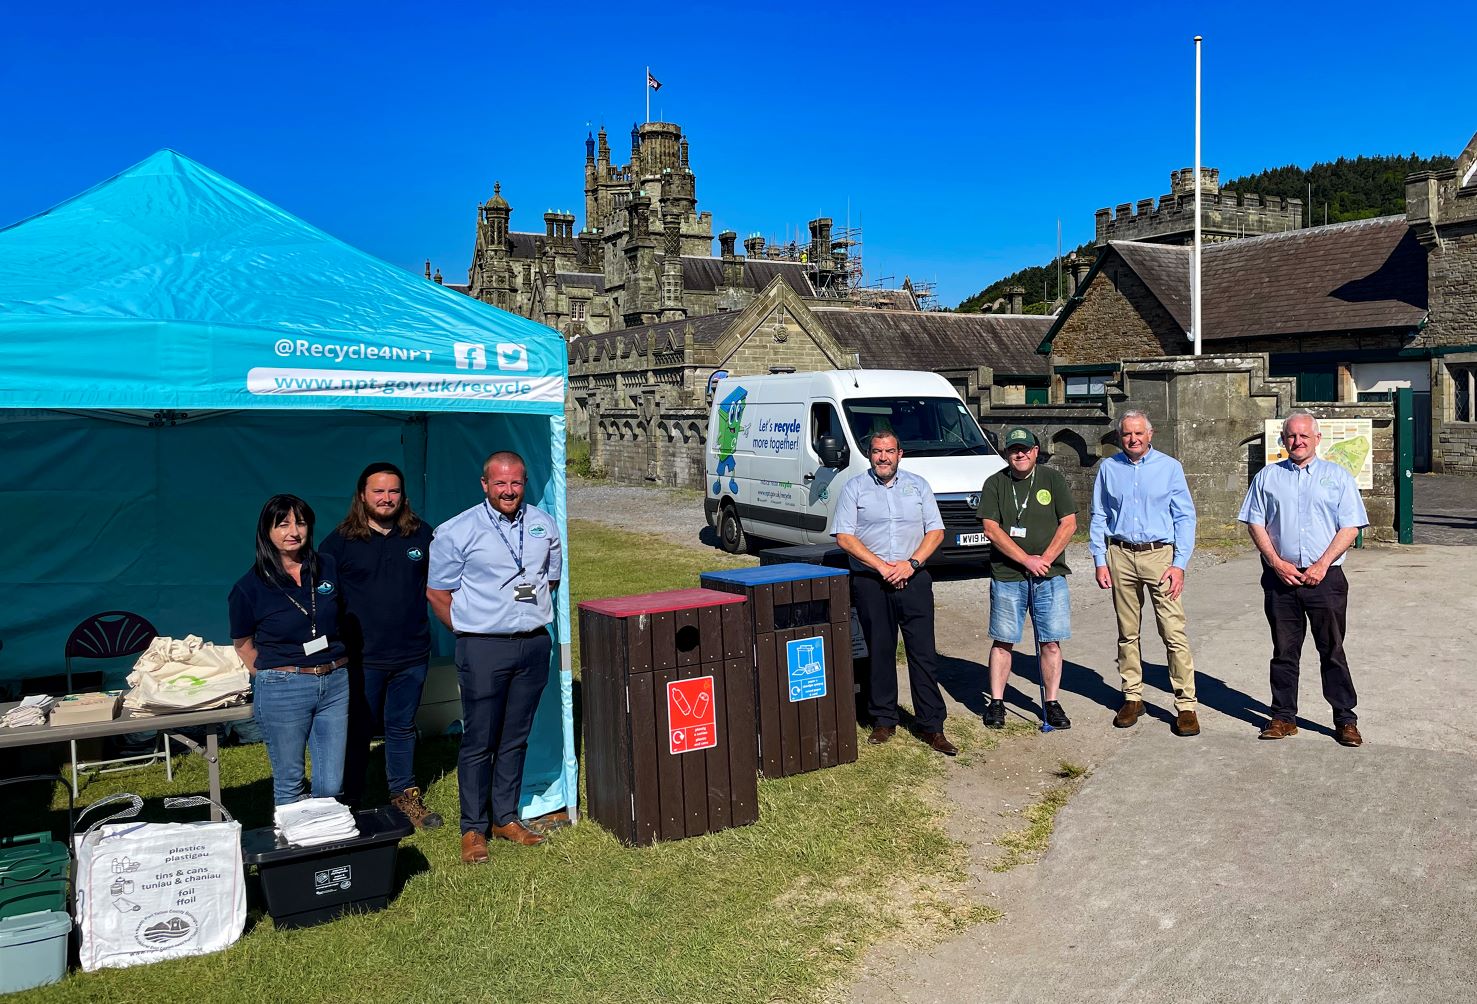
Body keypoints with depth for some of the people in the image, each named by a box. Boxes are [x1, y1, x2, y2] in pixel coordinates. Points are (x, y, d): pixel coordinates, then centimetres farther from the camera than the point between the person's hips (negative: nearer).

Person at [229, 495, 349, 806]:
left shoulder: (328, 568, 3)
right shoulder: (250, 586, -5)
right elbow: (243, 643, 6)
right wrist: (272, 675, -1)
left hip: (335, 683, 3)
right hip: (282, 690, -3)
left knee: (331, 785, 7)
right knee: (289, 783, 9)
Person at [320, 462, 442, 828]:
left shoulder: (421, 534, 3)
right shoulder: (339, 541, -4)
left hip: (412, 654, 2)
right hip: (362, 657, -2)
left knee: (402, 728, 16)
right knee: (358, 731, 7)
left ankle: (404, 794, 31)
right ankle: (350, 802, 22)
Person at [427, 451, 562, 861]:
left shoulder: (544, 525, 8)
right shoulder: (456, 531, -5)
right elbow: (437, 592, 0)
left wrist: (534, 614, 10)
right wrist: (470, 631, -2)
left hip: (534, 644, 4)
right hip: (483, 650, -4)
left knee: (516, 738, 13)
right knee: (479, 742, 2)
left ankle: (507, 818, 25)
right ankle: (473, 828, 14)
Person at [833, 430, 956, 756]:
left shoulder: (917, 485, 11)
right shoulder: (854, 488, 4)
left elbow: (936, 531, 7)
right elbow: (844, 536, -3)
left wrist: (911, 563, -8)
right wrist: (882, 566, -11)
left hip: (913, 579, 1)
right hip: (870, 582, -1)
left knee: (923, 653, -1)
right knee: (880, 653, 6)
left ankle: (931, 726, 5)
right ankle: (883, 721, 18)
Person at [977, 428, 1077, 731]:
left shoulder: (1052, 479, 5)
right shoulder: (994, 484, 4)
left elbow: (1069, 524, 1)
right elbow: (991, 529, -5)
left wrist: (1044, 560, -9)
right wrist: (1027, 560, -11)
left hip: (1050, 575, 1)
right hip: (1006, 575, 0)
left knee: (1050, 642, 1)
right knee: (1003, 641, 3)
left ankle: (1051, 703, 12)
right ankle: (996, 702, 13)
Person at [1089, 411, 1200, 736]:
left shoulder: (1169, 467, 4)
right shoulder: (1108, 468, 9)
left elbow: (1185, 517, 2)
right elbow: (1098, 518, 12)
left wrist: (1179, 564, -6)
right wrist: (1099, 561, 3)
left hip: (1160, 554, -2)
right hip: (1120, 555, 2)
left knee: (1174, 633, -7)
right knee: (1128, 632, 9)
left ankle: (1186, 705, -2)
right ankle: (1133, 696, 20)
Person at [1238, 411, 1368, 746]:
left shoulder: (1338, 477, 6)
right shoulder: (1267, 477, 10)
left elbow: (1350, 527, 0)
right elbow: (1255, 522, 6)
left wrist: (1322, 565, -10)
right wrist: (1276, 562, -6)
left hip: (1325, 577, -1)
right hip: (1280, 577, 1)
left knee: (1332, 651, 3)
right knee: (1284, 652, 8)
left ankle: (1345, 720, 11)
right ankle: (1283, 717, 16)